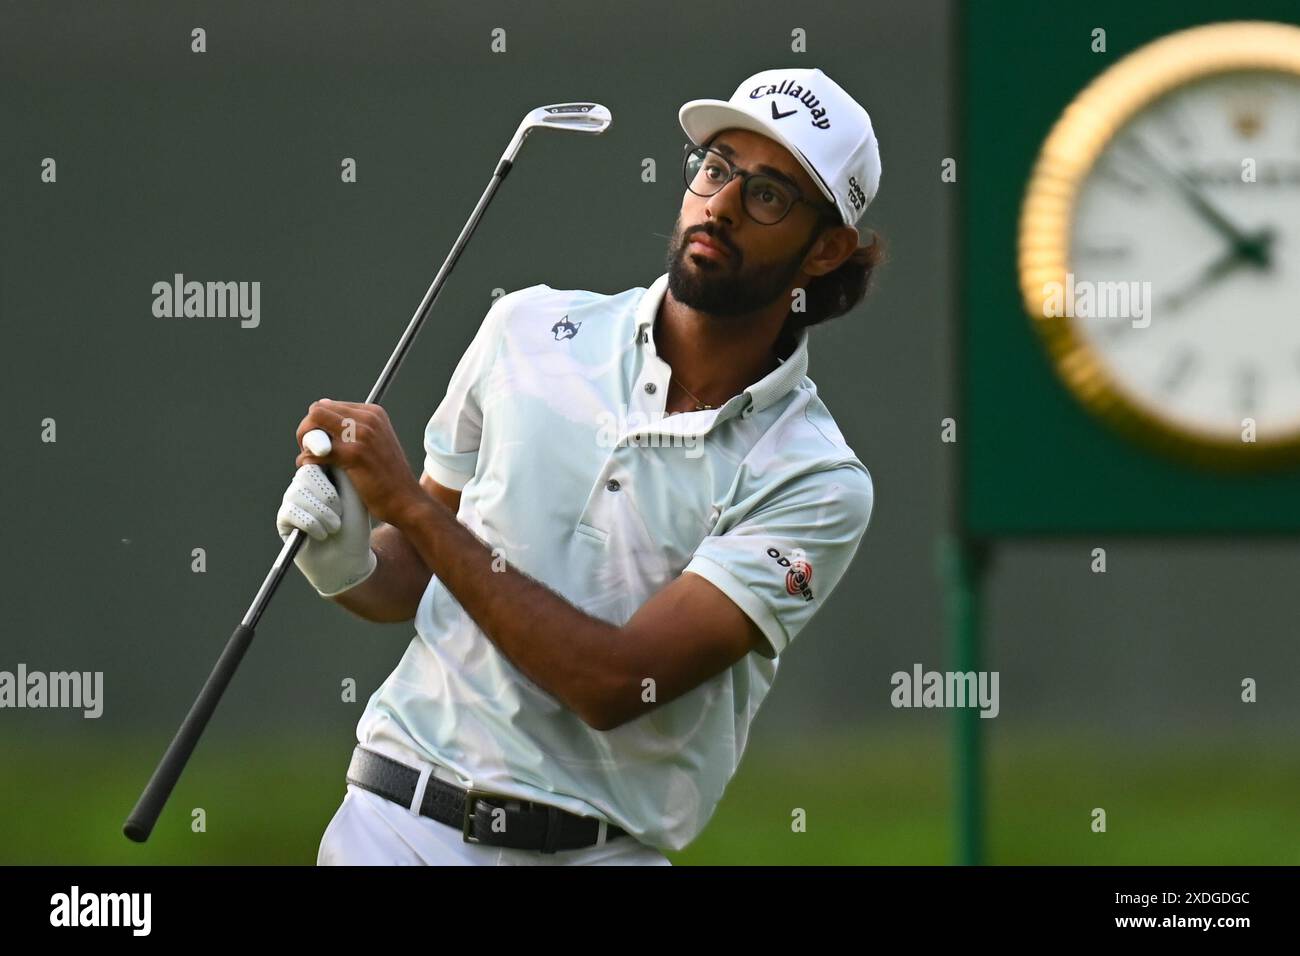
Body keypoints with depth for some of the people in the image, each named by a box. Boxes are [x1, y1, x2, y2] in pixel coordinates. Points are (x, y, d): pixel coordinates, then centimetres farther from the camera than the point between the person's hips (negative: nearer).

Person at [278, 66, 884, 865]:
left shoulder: (816, 484, -8)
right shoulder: (530, 330, 5)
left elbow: (614, 684, -17)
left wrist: (409, 504, -18)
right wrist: (346, 564, -10)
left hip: (600, 852, -2)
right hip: (403, 822, 2)